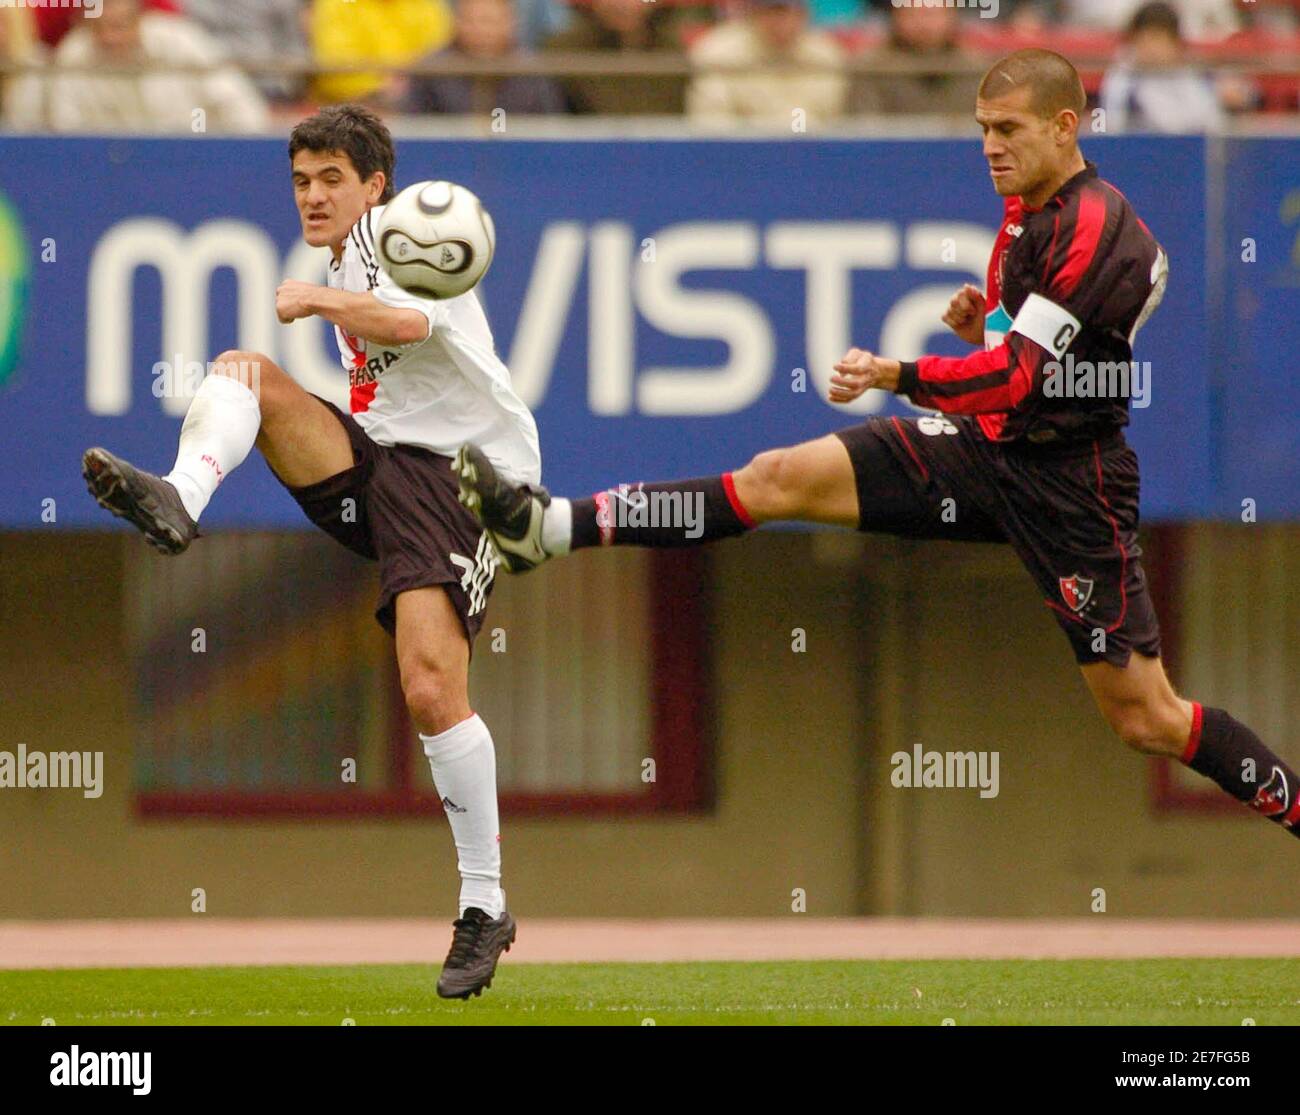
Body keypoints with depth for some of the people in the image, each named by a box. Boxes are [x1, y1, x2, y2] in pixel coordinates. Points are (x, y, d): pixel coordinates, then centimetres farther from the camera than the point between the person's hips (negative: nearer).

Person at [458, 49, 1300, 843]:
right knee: (780, 479, -6)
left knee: (1147, 718, -4)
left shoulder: (1092, 227, -18)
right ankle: (553, 527, -11)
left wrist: (894, 376, -33)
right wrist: (978, 321, 4)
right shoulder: (1026, 212, 11)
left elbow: (1015, 380, -25)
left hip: (1066, 483, -8)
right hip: (986, 449, 8)